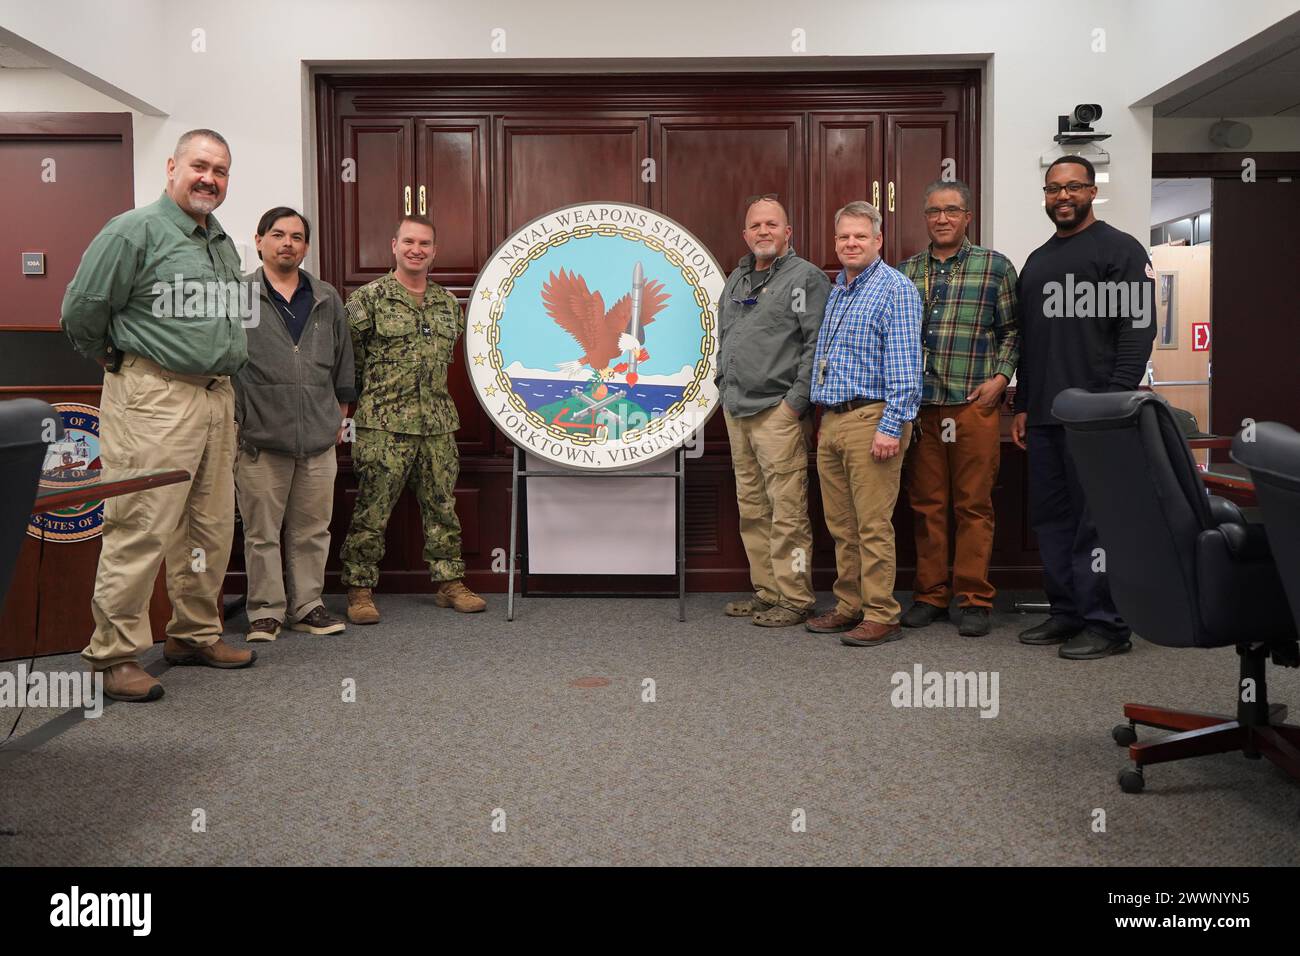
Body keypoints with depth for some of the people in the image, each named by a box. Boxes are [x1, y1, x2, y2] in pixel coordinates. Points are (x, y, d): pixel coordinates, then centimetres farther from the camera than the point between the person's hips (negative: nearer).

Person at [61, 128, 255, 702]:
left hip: (216, 397, 8)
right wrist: (112, 359, 7)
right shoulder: (135, 230, -8)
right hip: (154, 397, -8)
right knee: (141, 530, -7)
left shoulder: (224, 244, 17)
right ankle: (115, 656, 3)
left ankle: (196, 635, 26)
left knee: (212, 527, 12)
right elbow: (81, 309, -6)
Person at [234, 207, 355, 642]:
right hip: (260, 438, -3)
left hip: (319, 438, 4)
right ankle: (265, 611, 14)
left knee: (312, 530, 8)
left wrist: (340, 414, 17)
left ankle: (307, 606, 19)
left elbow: (343, 363, 20)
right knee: (262, 531, 3)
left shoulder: (327, 300, 14)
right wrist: (233, 422, -1)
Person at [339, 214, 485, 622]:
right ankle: (360, 589, 9)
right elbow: (349, 357, -2)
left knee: (442, 505, 10)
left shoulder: (447, 303, 13)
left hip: (439, 423, 5)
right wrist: (374, 396, 2)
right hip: (384, 424, -5)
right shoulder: (369, 298, -3)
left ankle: (449, 582, 20)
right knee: (372, 508, -2)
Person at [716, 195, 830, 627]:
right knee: (752, 510, 12)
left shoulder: (805, 277, -5)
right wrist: (725, 388, 16)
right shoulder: (736, 280, 19)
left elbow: (817, 344, -12)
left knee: (787, 511, -6)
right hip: (736, 412, 8)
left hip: (777, 412, -8)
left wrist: (796, 402, -16)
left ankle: (794, 599, 3)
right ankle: (766, 591, 22)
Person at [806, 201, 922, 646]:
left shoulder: (895, 288, -7)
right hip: (831, 421, 8)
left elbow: (904, 363, -14)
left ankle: (881, 616, 3)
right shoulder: (836, 290, 19)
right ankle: (849, 607, 22)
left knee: (873, 526, -5)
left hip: (870, 420, -8)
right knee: (841, 525, 12)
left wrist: (892, 426, -21)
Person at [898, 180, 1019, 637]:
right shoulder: (906, 271, 13)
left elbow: (1012, 330, 6)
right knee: (926, 504, 7)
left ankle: (974, 599, 10)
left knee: (973, 505, 1)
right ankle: (930, 595, 17)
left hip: (974, 404, -3)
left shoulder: (995, 266, 5)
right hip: (918, 405, 3)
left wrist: (1000, 377, -7)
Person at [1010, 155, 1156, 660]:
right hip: (1043, 416, 7)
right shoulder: (1037, 261, 20)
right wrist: (1023, 406, 16)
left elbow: (1139, 328, -9)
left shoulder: (1120, 249, -1)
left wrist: (1115, 401, -17)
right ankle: (1067, 613, 19)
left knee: (1097, 519, -5)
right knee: (1051, 517, 9)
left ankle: (1106, 624, 3)